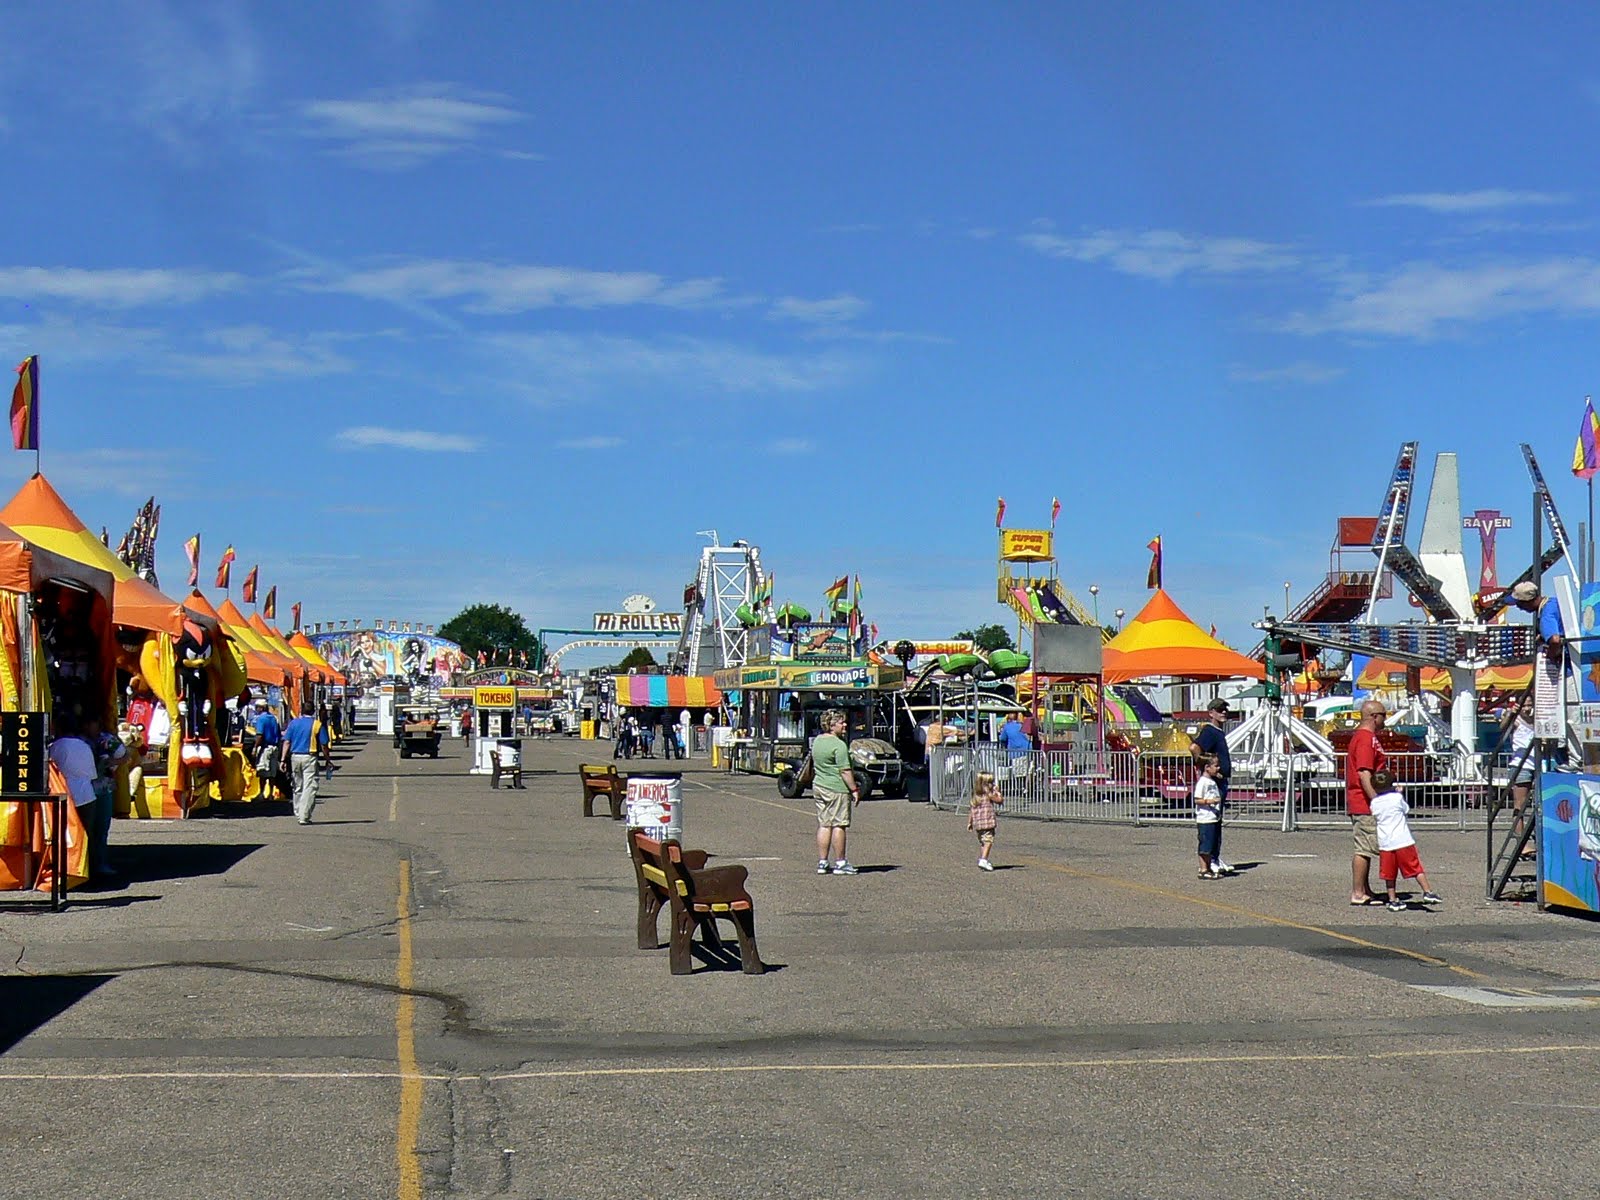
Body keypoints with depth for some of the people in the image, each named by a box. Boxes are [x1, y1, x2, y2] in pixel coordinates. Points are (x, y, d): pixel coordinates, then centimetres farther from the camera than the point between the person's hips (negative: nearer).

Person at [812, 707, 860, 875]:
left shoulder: (817, 741, 11)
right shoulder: (838, 745, -16)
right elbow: (845, 771, -18)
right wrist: (854, 789, -12)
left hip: (818, 786, 8)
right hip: (837, 788, -8)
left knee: (823, 825, 10)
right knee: (839, 825, -2)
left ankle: (822, 862, 12)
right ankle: (840, 863, 2)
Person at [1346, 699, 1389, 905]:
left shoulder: (1365, 737, 19)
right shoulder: (1366, 739, -16)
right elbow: (1364, 774, -23)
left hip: (1364, 804, 11)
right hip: (1365, 804, -11)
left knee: (1365, 849, 13)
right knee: (1364, 849, -8)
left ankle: (1365, 891, 18)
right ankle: (1357, 893, -6)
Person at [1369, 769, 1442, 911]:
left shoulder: (1374, 803, 3)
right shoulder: (1397, 797, -4)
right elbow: (1406, 809, 12)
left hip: (1385, 843, 2)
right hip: (1403, 841, -2)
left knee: (1389, 874, 7)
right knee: (1416, 868, 5)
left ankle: (1392, 900, 7)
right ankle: (1427, 892, 1)